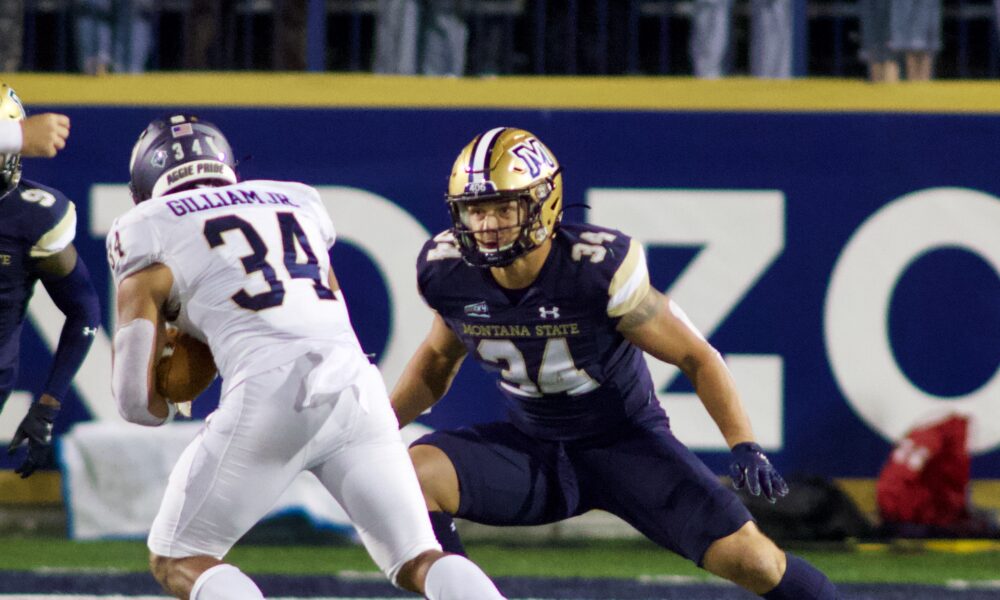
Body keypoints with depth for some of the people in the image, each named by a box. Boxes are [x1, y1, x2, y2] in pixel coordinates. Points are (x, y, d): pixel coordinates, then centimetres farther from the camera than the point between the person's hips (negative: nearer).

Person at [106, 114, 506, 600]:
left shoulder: (151, 235, 11)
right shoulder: (295, 201, 26)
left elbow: (138, 400, 5)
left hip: (269, 399, -4)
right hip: (358, 388, 5)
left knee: (176, 560, 11)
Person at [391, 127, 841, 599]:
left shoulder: (599, 268, -25)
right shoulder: (447, 272, -12)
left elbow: (696, 357, -16)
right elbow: (439, 357, 12)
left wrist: (744, 446, -26)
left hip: (626, 444, -3)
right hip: (531, 449, 3)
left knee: (747, 558, -15)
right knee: (414, 474, -24)